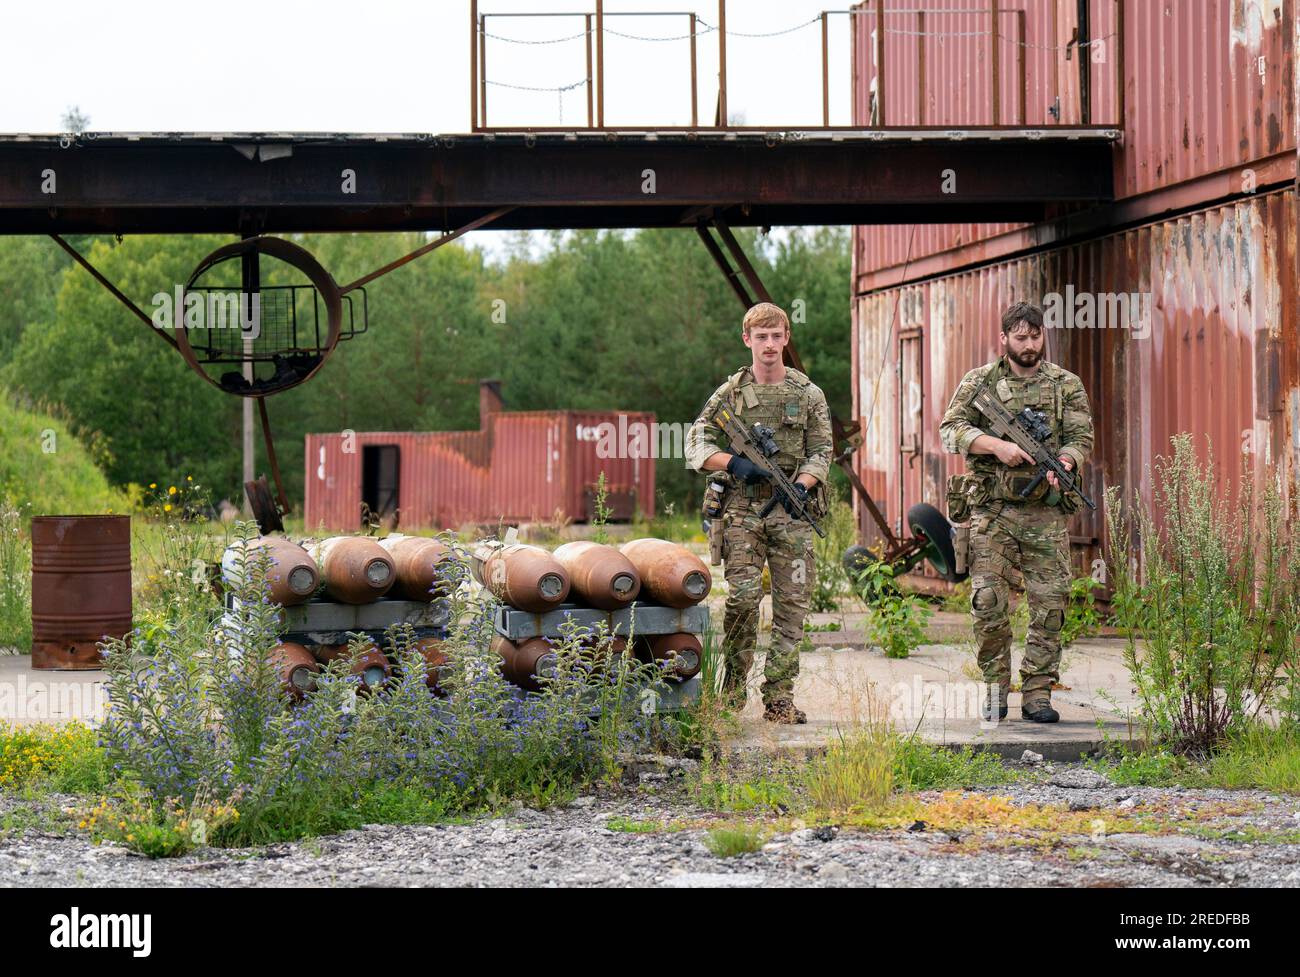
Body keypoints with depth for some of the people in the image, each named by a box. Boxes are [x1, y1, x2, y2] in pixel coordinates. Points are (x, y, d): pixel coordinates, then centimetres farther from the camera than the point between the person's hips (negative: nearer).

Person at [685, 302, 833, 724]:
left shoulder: (808, 395, 9)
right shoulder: (730, 393, 7)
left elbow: (821, 452, 7)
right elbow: (696, 443, 2)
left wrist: (802, 483, -13)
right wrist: (734, 463, -15)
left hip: (792, 510, 1)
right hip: (742, 510, -1)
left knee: (793, 603, -1)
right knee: (742, 598, -9)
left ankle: (779, 697, 3)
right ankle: (731, 693, 0)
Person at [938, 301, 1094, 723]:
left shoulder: (1066, 385, 10)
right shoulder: (980, 382, 7)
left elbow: (1081, 437, 4)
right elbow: (951, 429, -2)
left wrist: (1061, 463, -18)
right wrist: (998, 446, -17)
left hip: (1046, 511, 1)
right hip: (991, 511, -1)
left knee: (1050, 605, -4)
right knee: (988, 602, -4)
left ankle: (1037, 692, 3)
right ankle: (995, 685, 10)